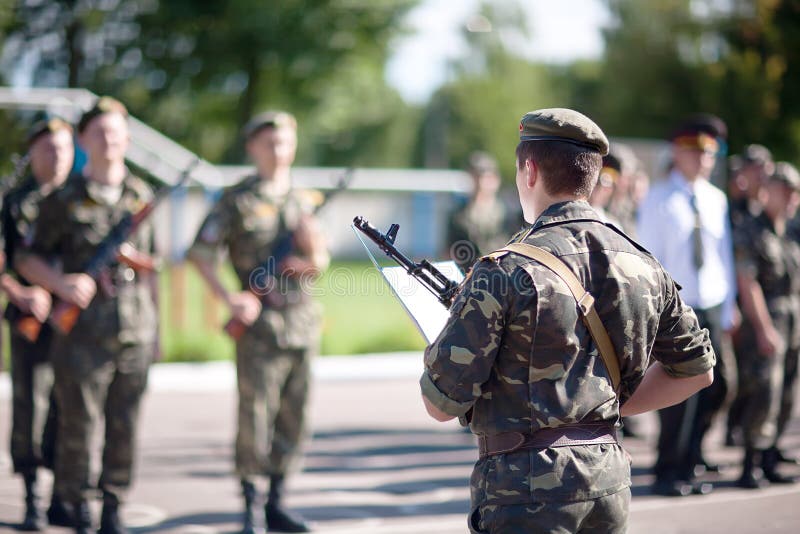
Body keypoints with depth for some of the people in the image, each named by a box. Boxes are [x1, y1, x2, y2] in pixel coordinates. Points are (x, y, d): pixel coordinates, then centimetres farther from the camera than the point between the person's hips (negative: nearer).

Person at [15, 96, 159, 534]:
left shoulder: (143, 197, 11)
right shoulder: (64, 200, 1)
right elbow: (27, 258, 5)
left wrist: (151, 319, 15)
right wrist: (61, 284, -13)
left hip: (135, 332, 3)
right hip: (84, 330, -3)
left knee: (124, 427, 4)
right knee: (78, 423, -1)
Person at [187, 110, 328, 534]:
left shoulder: (304, 202, 14)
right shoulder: (237, 200, -1)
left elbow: (319, 265, 16)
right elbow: (199, 253, -5)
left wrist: (313, 250, -7)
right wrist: (228, 298, -14)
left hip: (302, 322, 5)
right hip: (260, 321, -5)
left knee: (293, 419, 8)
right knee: (255, 414, -4)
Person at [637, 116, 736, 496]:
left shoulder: (716, 200, 9)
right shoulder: (659, 200, -4)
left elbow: (724, 255, 13)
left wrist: (728, 309, 9)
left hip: (711, 308, 5)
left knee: (713, 390, 6)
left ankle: (688, 463, 21)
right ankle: (668, 474, 7)